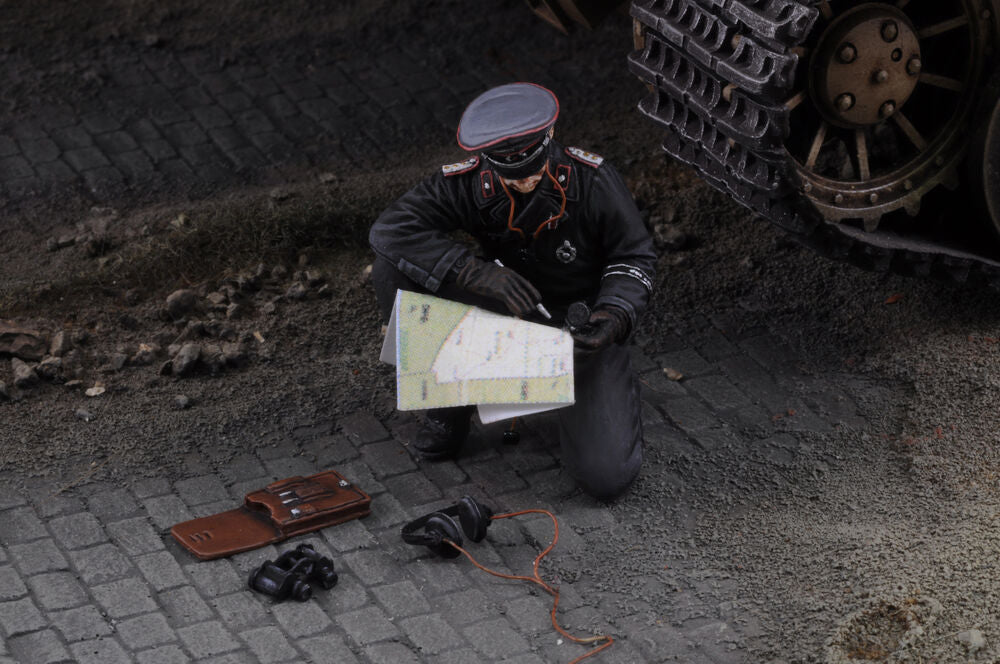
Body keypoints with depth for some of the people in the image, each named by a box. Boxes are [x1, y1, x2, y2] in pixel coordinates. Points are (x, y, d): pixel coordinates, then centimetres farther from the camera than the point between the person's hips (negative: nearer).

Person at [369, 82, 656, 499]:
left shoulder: (592, 180, -21)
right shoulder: (467, 183, -20)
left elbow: (634, 257, -7)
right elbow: (390, 229, -30)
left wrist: (612, 317, -28)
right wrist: (479, 273, -40)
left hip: (579, 323, -2)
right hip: (505, 315, 2)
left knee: (606, 475, -18)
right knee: (393, 271, -20)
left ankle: (612, 382, 17)